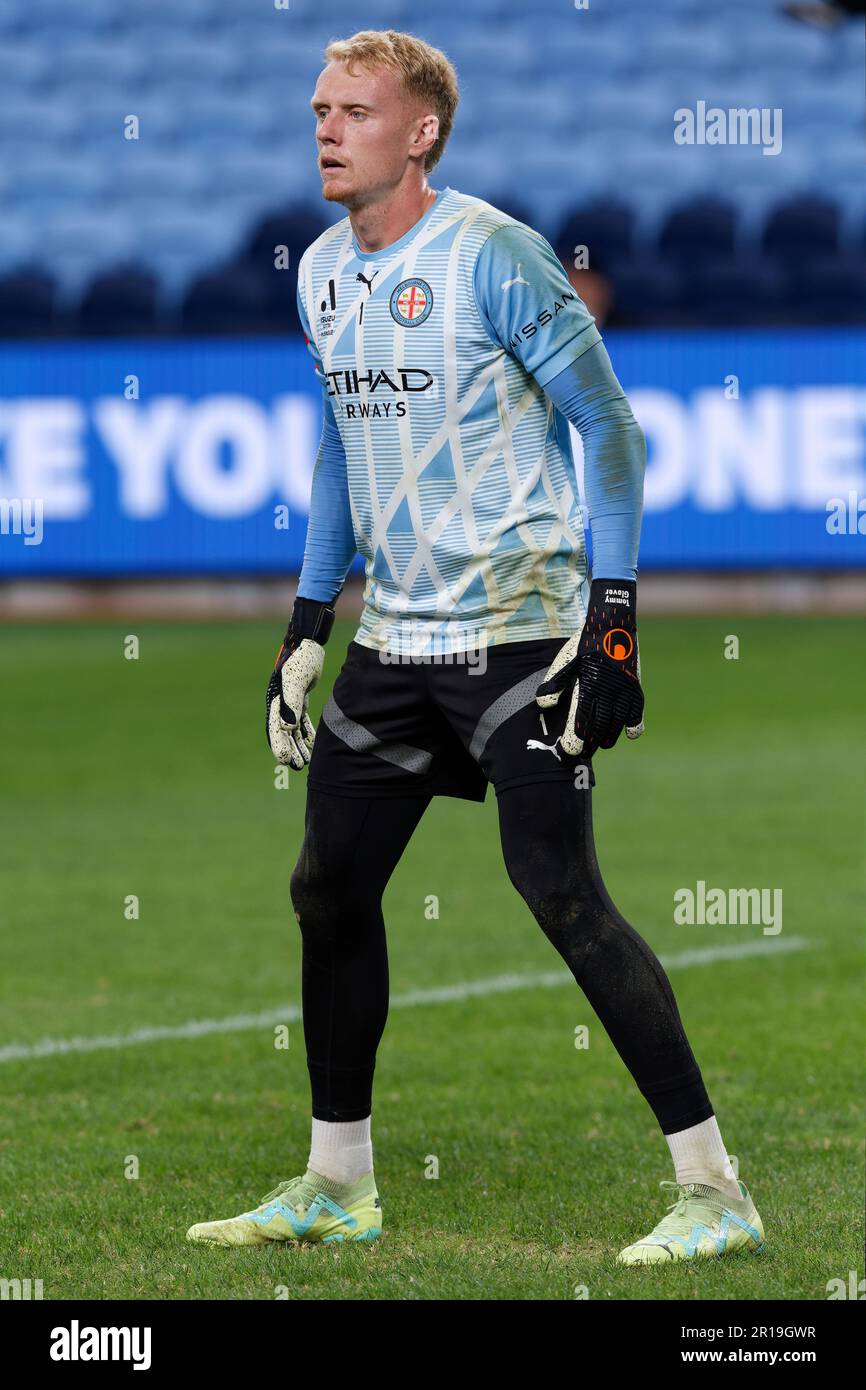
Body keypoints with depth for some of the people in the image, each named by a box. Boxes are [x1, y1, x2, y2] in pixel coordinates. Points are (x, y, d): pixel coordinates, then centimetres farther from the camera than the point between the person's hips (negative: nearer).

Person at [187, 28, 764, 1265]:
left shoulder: (490, 255, -13)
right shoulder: (323, 272, 10)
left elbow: (607, 425, -10)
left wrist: (613, 613, -15)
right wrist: (306, 630, 18)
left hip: (519, 631, -8)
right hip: (394, 639, 8)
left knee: (560, 891, -15)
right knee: (331, 891, 9)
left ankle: (714, 1193, -11)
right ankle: (337, 1186, 23)